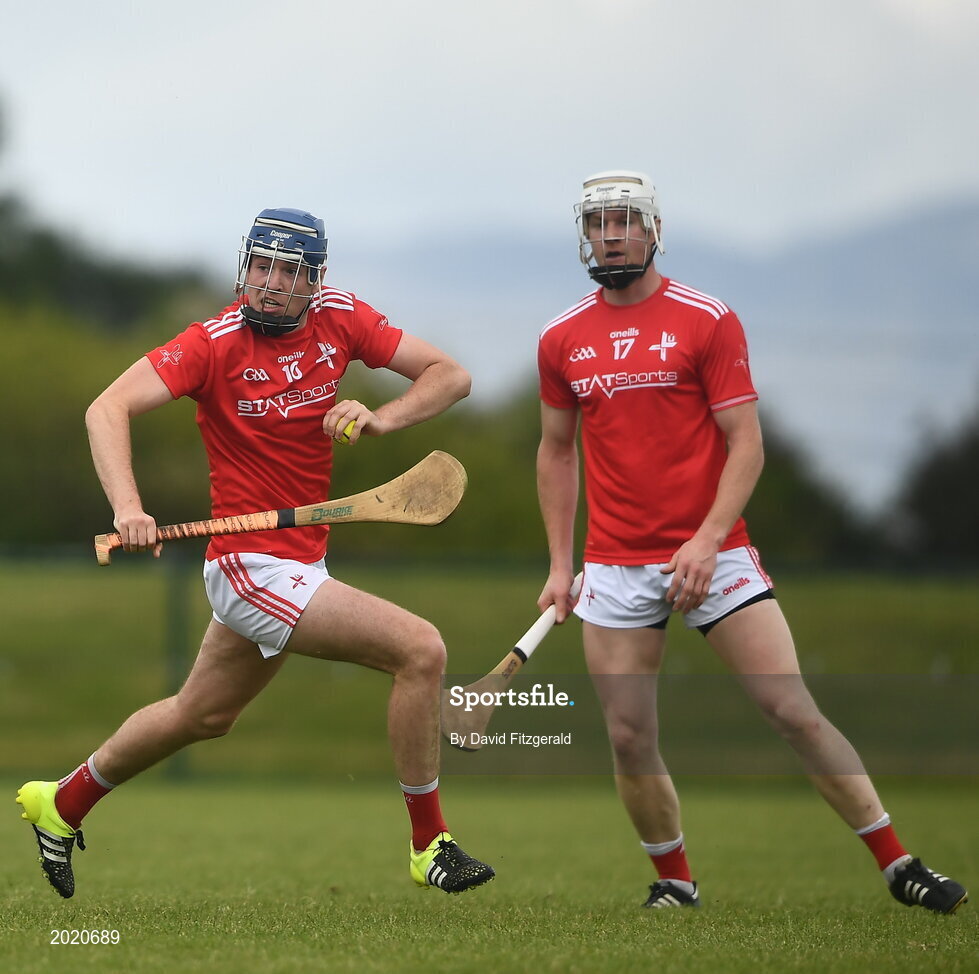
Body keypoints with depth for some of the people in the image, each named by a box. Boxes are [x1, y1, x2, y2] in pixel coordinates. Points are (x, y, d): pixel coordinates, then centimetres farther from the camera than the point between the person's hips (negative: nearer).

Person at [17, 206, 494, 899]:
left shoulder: (339, 318, 0)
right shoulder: (215, 342, -15)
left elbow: (449, 375, 3)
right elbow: (108, 409, -23)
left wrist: (381, 419, -17)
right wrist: (128, 506, -39)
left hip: (299, 564, 8)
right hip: (257, 566, -8)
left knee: (203, 716, 25)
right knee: (421, 649, -17)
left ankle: (63, 804, 44)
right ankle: (429, 844, -4)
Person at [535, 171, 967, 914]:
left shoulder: (707, 321, -3)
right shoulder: (562, 340, 7)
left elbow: (746, 446, -6)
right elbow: (557, 451, 18)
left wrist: (706, 541, -17)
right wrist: (560, 564, 11)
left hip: (712, 555, -3)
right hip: (615, 568, 3)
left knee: (794, 711, -8)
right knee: (629, 740, -2)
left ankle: (899, 866, -1)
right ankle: (676, 883, 17)